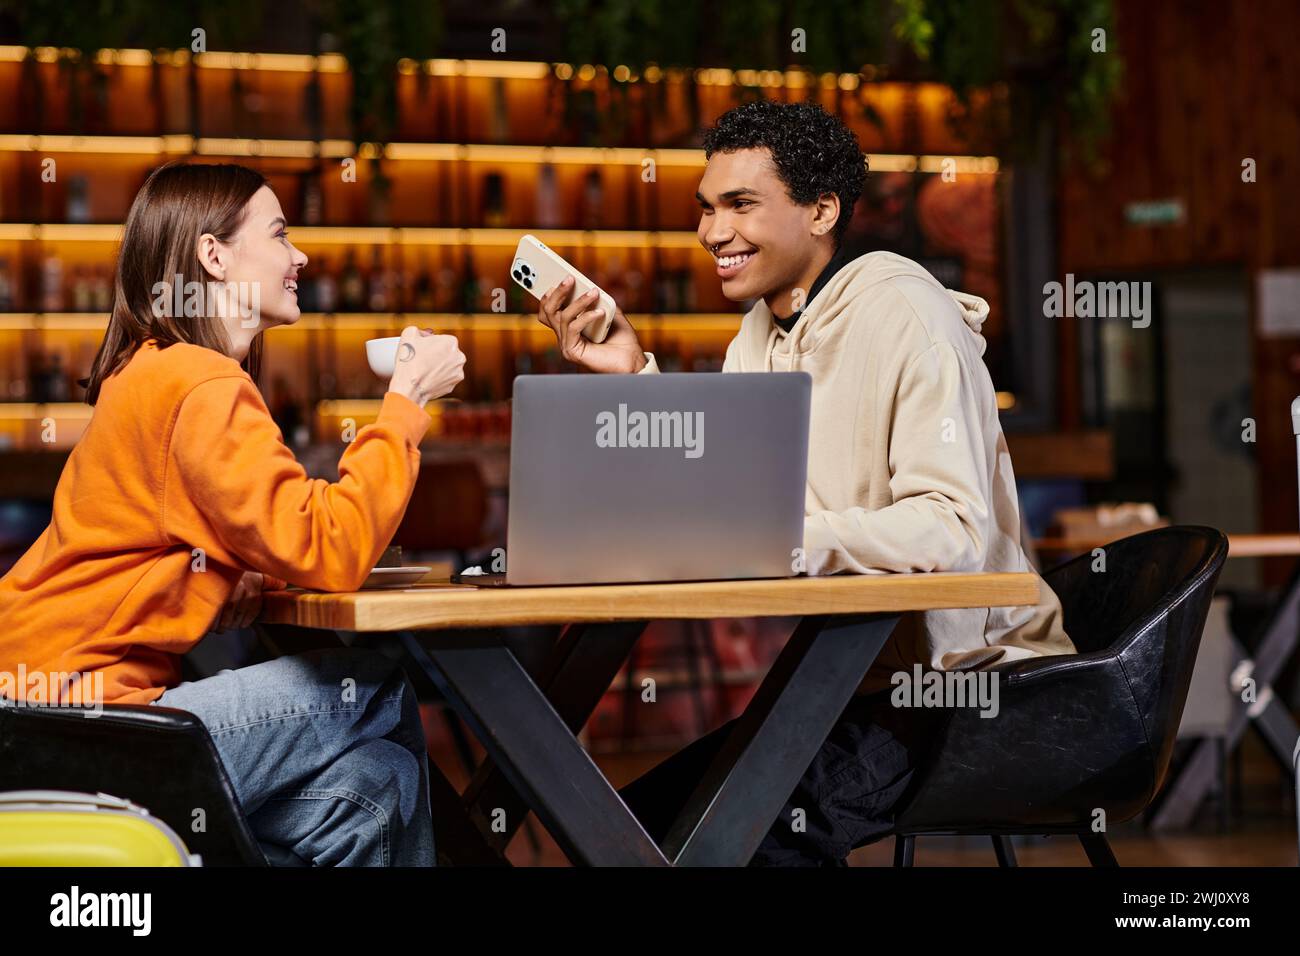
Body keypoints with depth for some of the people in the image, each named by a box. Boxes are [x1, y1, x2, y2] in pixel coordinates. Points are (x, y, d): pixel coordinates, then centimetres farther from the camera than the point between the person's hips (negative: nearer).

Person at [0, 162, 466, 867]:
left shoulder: (153, 373, 18)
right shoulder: (202, 386, -14)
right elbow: (328, 553, -20)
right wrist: (406, 400, -10)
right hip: (82, 712, -9)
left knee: (368, 785, 2)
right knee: (377, 692, -5)